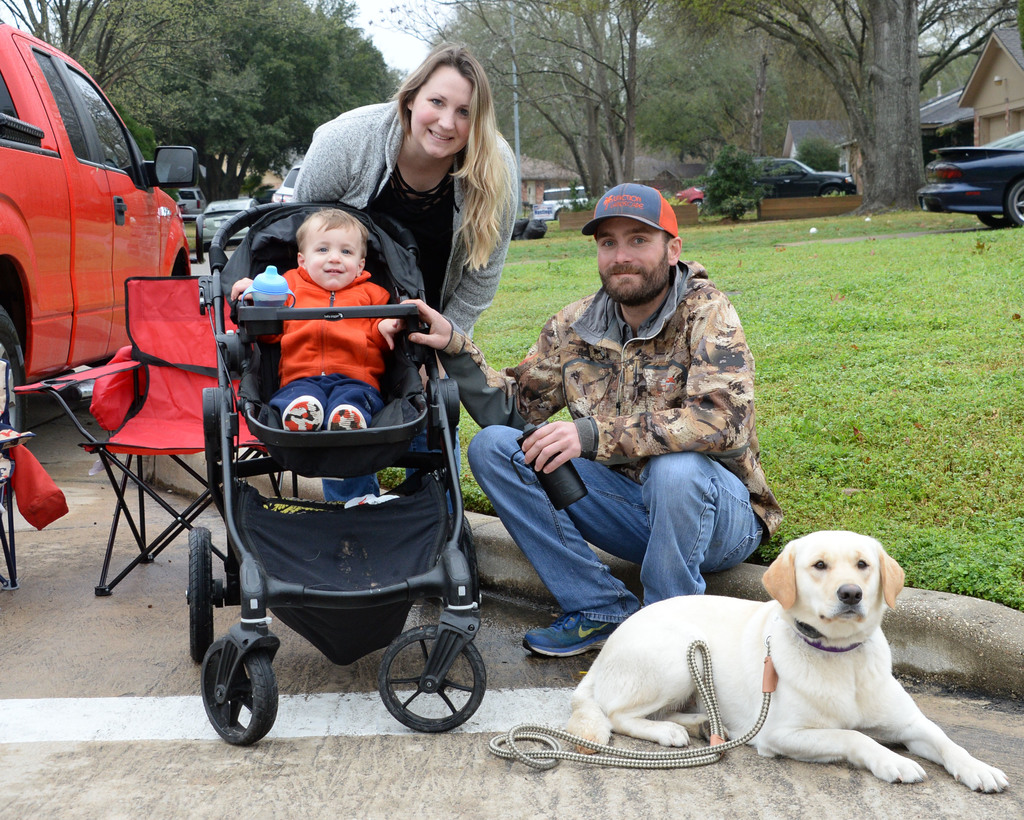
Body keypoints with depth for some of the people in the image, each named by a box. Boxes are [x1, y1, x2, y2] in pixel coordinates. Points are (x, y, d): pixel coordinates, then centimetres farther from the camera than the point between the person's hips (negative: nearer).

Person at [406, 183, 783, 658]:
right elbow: (512, 410, 5)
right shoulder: (574, 327, 3)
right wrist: (454, 347, -11)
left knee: (676, 466, -40)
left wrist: (594, 434, -35)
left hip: (718, 511, -5)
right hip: (627, 507, 5)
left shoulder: (706, 313, -14)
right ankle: (602, 609, -7)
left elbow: (722, 419, -30)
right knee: (493, 446, -9)